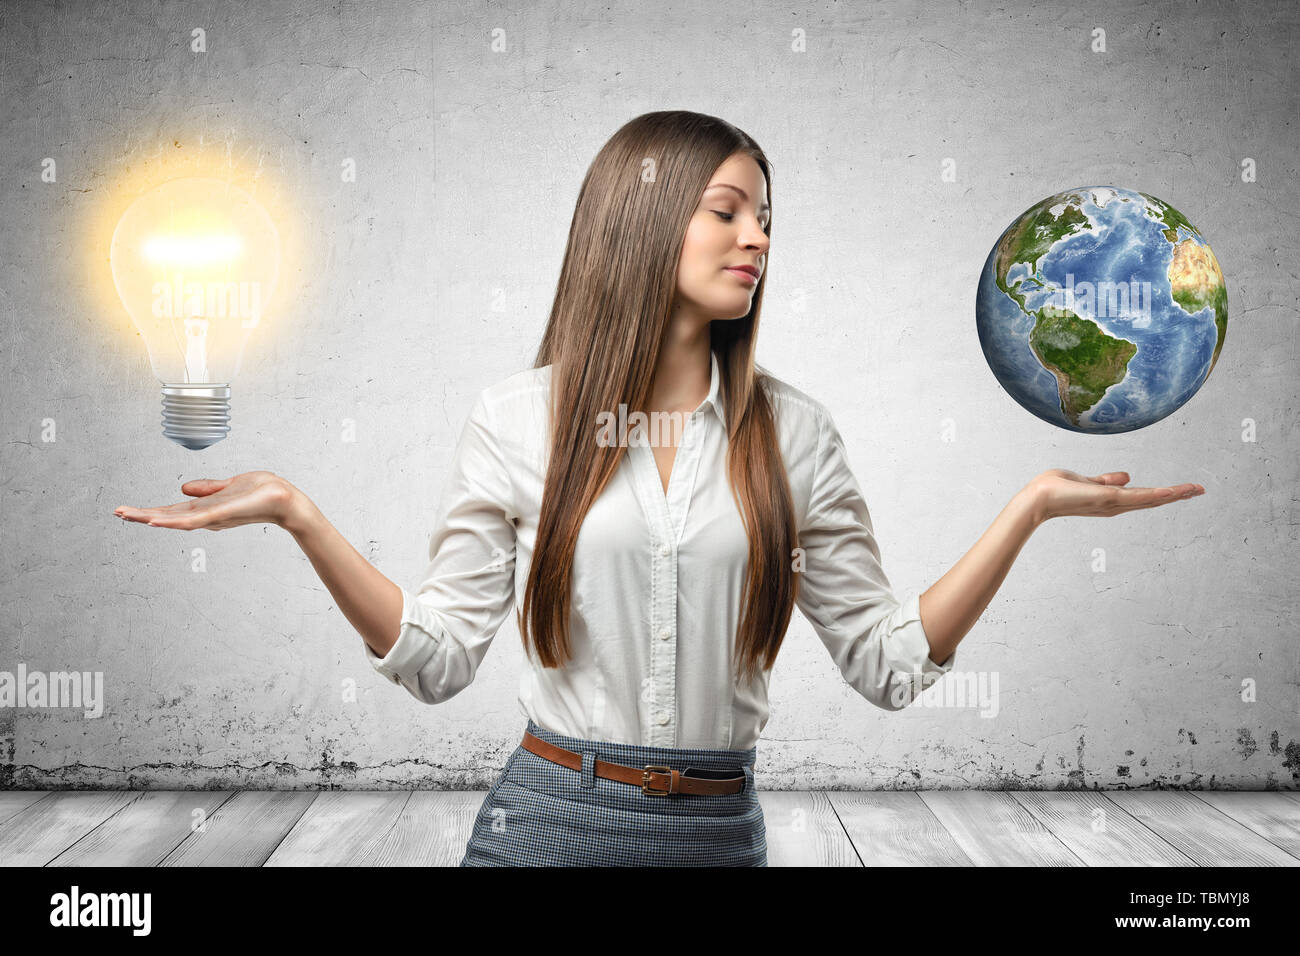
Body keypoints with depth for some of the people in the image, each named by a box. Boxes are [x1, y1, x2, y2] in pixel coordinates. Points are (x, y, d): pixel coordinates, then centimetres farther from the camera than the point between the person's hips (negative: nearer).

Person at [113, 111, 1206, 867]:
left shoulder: (791, 432, 1)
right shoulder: (520, 418, -3)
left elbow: (891, 659, 0)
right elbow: (438, 658, -4)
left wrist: (1031, 505, -6)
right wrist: (299, 513, -12)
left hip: (719, 824, 2)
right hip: (548, 814, -1)